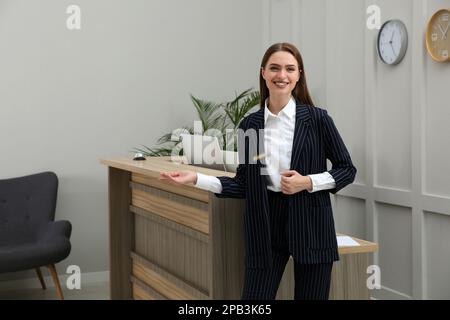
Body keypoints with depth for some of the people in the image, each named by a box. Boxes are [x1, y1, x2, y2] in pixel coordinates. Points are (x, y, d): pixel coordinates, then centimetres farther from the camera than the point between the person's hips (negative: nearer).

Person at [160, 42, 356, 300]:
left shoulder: (317, 119, -4)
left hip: (310, 225, -2)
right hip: (266, 226, 2)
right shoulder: (250, 125, 3)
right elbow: (244, 184, 7)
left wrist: (308, 182, -13)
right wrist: (196, 179, -2)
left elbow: (347, 169, 2)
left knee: (310, 296, 8)